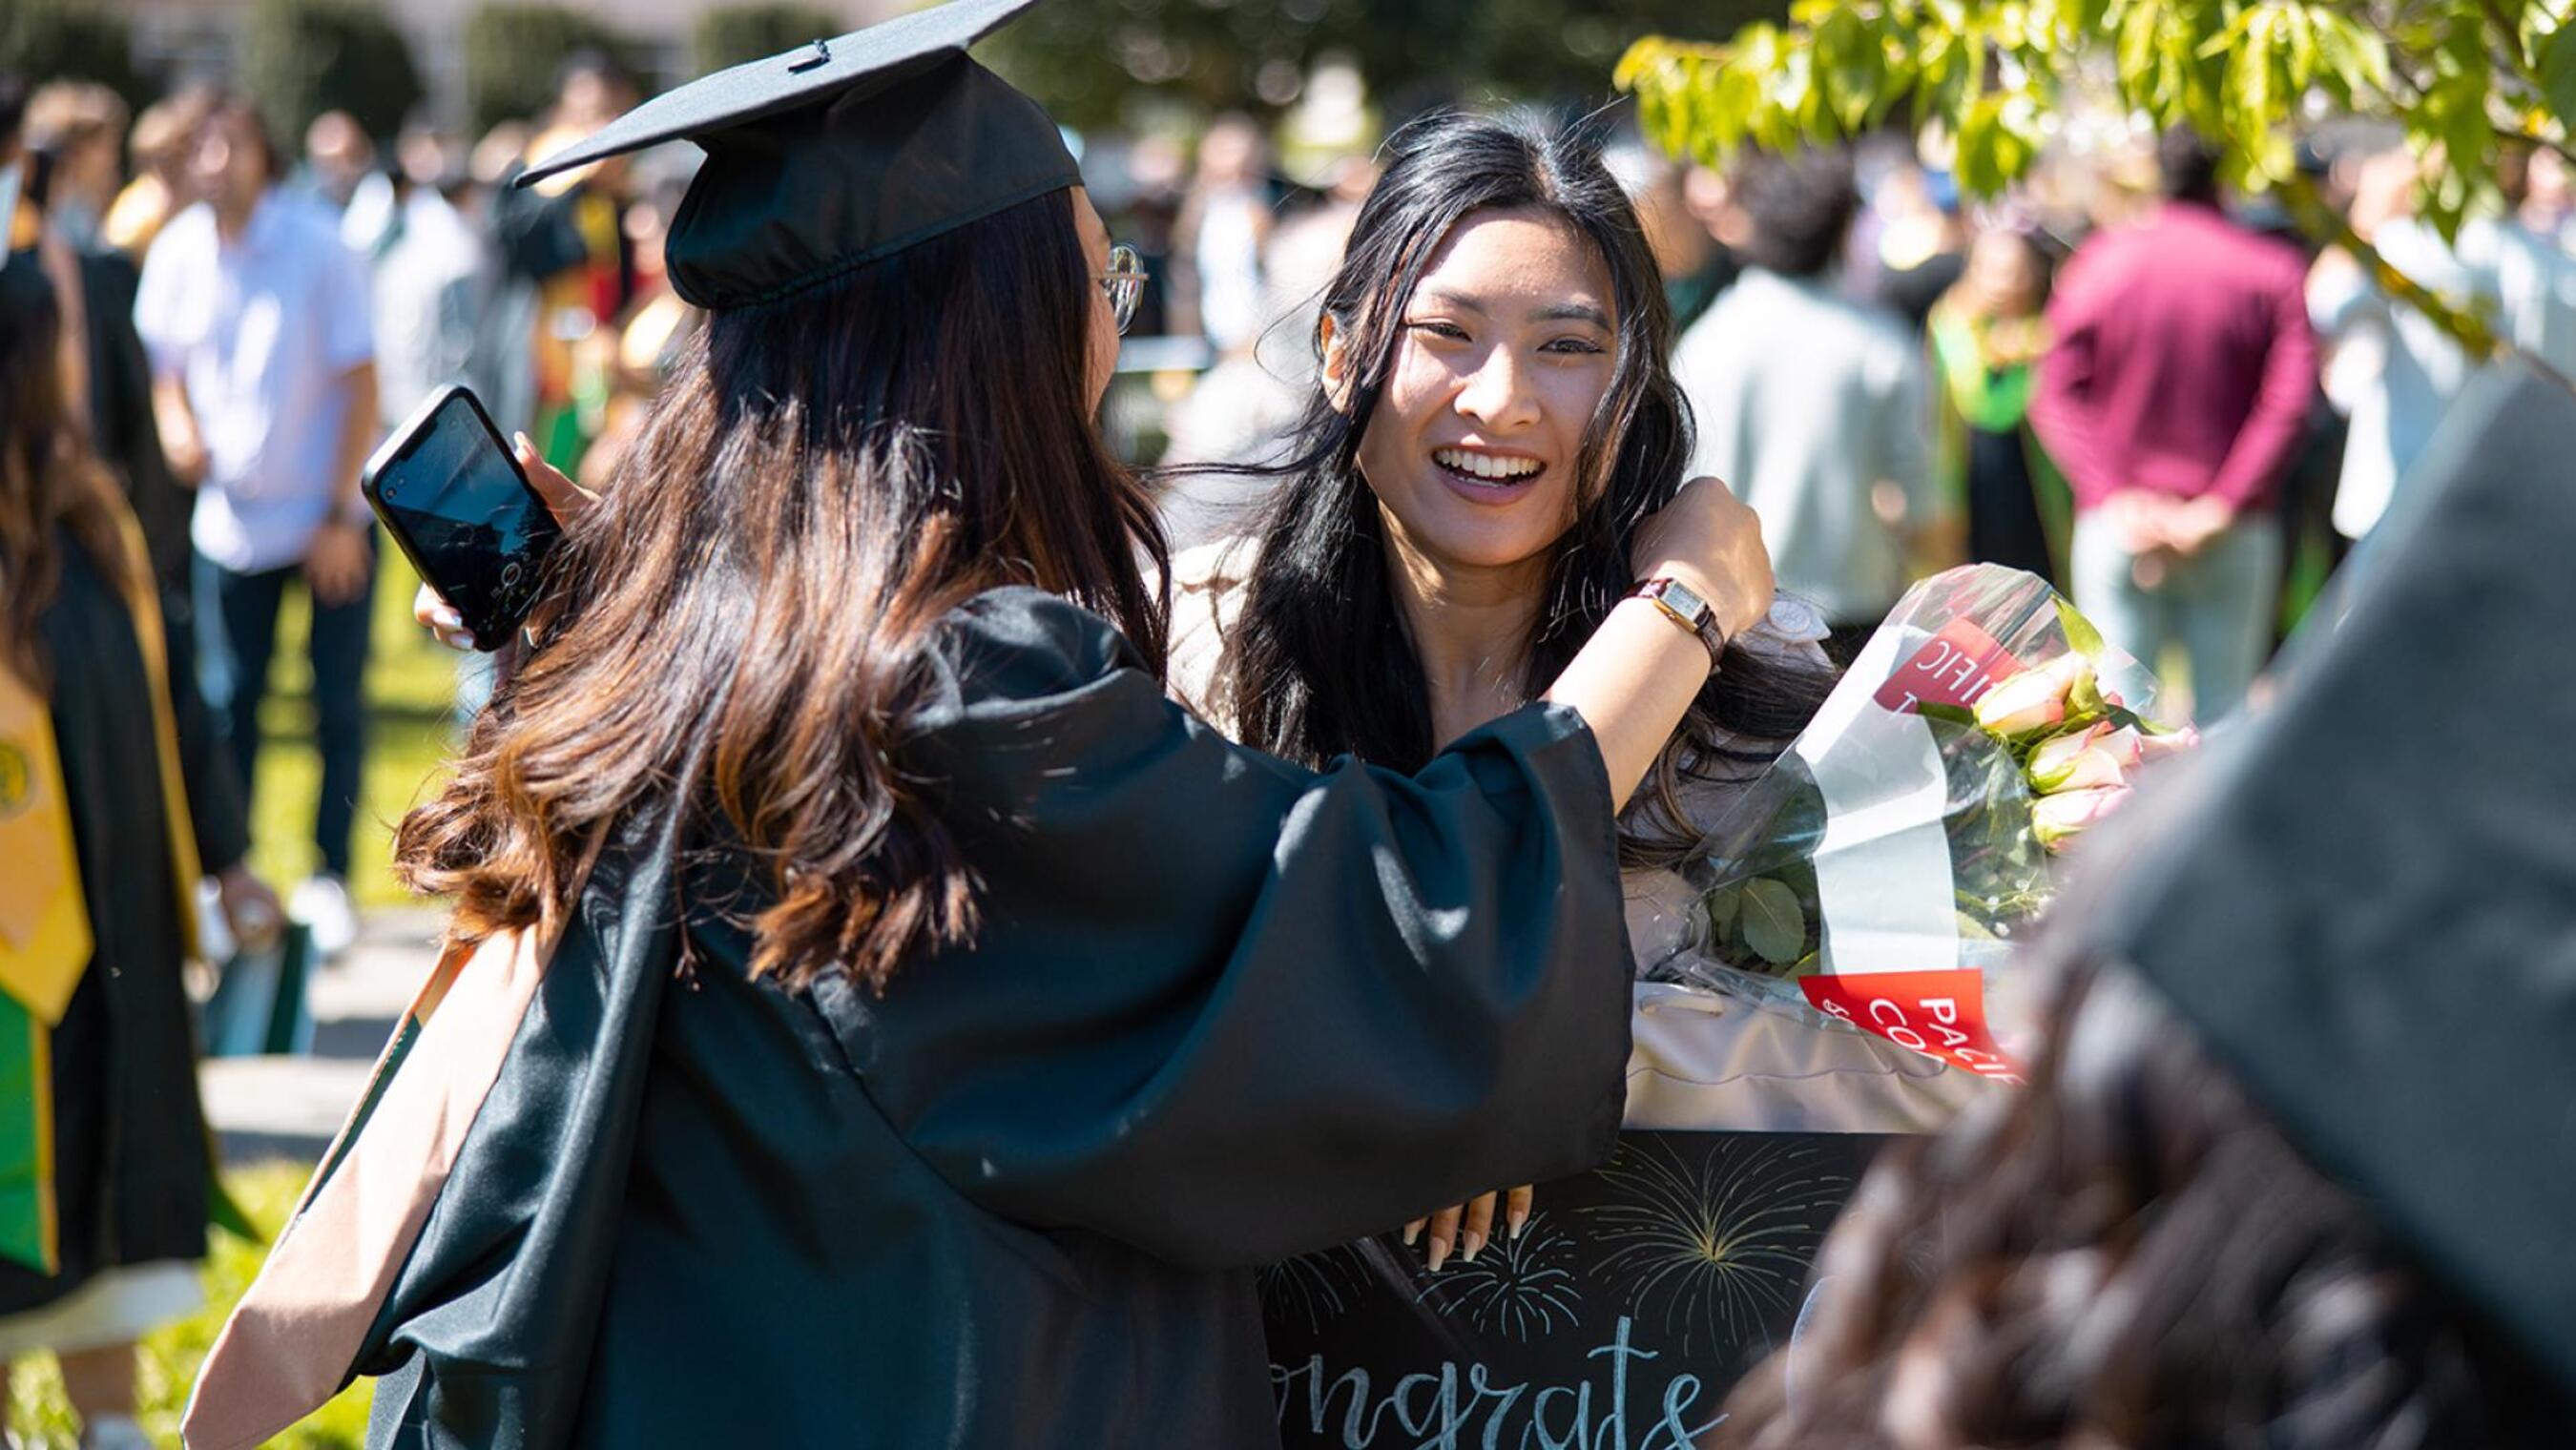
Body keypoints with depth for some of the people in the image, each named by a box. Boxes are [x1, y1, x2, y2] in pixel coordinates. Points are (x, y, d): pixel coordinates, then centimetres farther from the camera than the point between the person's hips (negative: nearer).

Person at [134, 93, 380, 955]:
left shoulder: (318, 246, -12)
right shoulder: (178, 252, -3)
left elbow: (361, 383, -9)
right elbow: (165, 367, 11)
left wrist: (342, 517, -12)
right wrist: (177, 428, -12)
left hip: (330, 513, -3)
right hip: (231, 516, 3)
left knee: (338, 702, 2)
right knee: (227, 700, 4)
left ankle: (329, 880, 13)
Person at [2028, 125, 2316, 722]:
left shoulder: (2101, 261, 3)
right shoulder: (2274, 271, 0)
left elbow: (2058, 398, -3)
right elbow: (2289, 402, -9)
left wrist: (2114, 494, -7)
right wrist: (2222, 504, -11)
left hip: (2116, 524, 1)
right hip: (2233, 532, -1)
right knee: (2223, 708, 4)